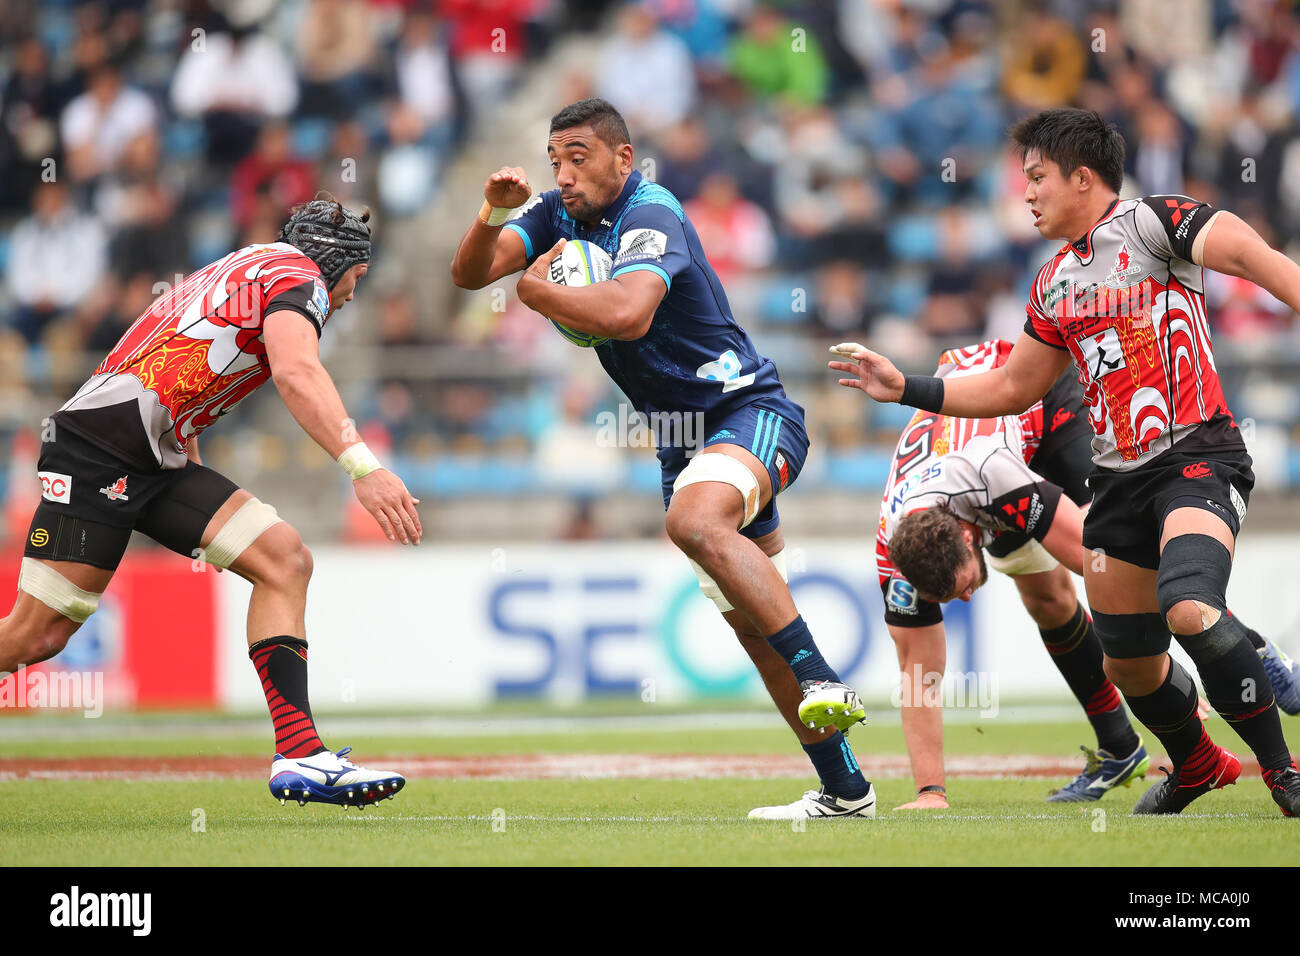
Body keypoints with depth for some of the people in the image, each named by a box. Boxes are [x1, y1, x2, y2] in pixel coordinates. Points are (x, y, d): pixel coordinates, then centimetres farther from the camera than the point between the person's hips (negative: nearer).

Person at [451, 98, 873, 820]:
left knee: (695, 522, -38)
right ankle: (844, 789, 13)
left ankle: (824, 681, -37)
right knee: (752, 623, 8)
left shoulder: (650, 216, -19)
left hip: (747, 411, -9)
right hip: (682, 437, 9)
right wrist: (495, 212, -20)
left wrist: (535, 288, -21)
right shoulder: (562, 214, 5)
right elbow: (470, 273, -1)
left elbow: (627, 313, -36)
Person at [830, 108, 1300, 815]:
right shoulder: (1055, 284, 18)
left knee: (1190, 609, -30)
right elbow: (1011, 388, 29)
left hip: (1195, 456, -8)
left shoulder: (1151, 221, -6)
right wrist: (904, 389, 23)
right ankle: (1196, 765, 39)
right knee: (1129, 662, 11)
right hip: (1118, 478, 8)